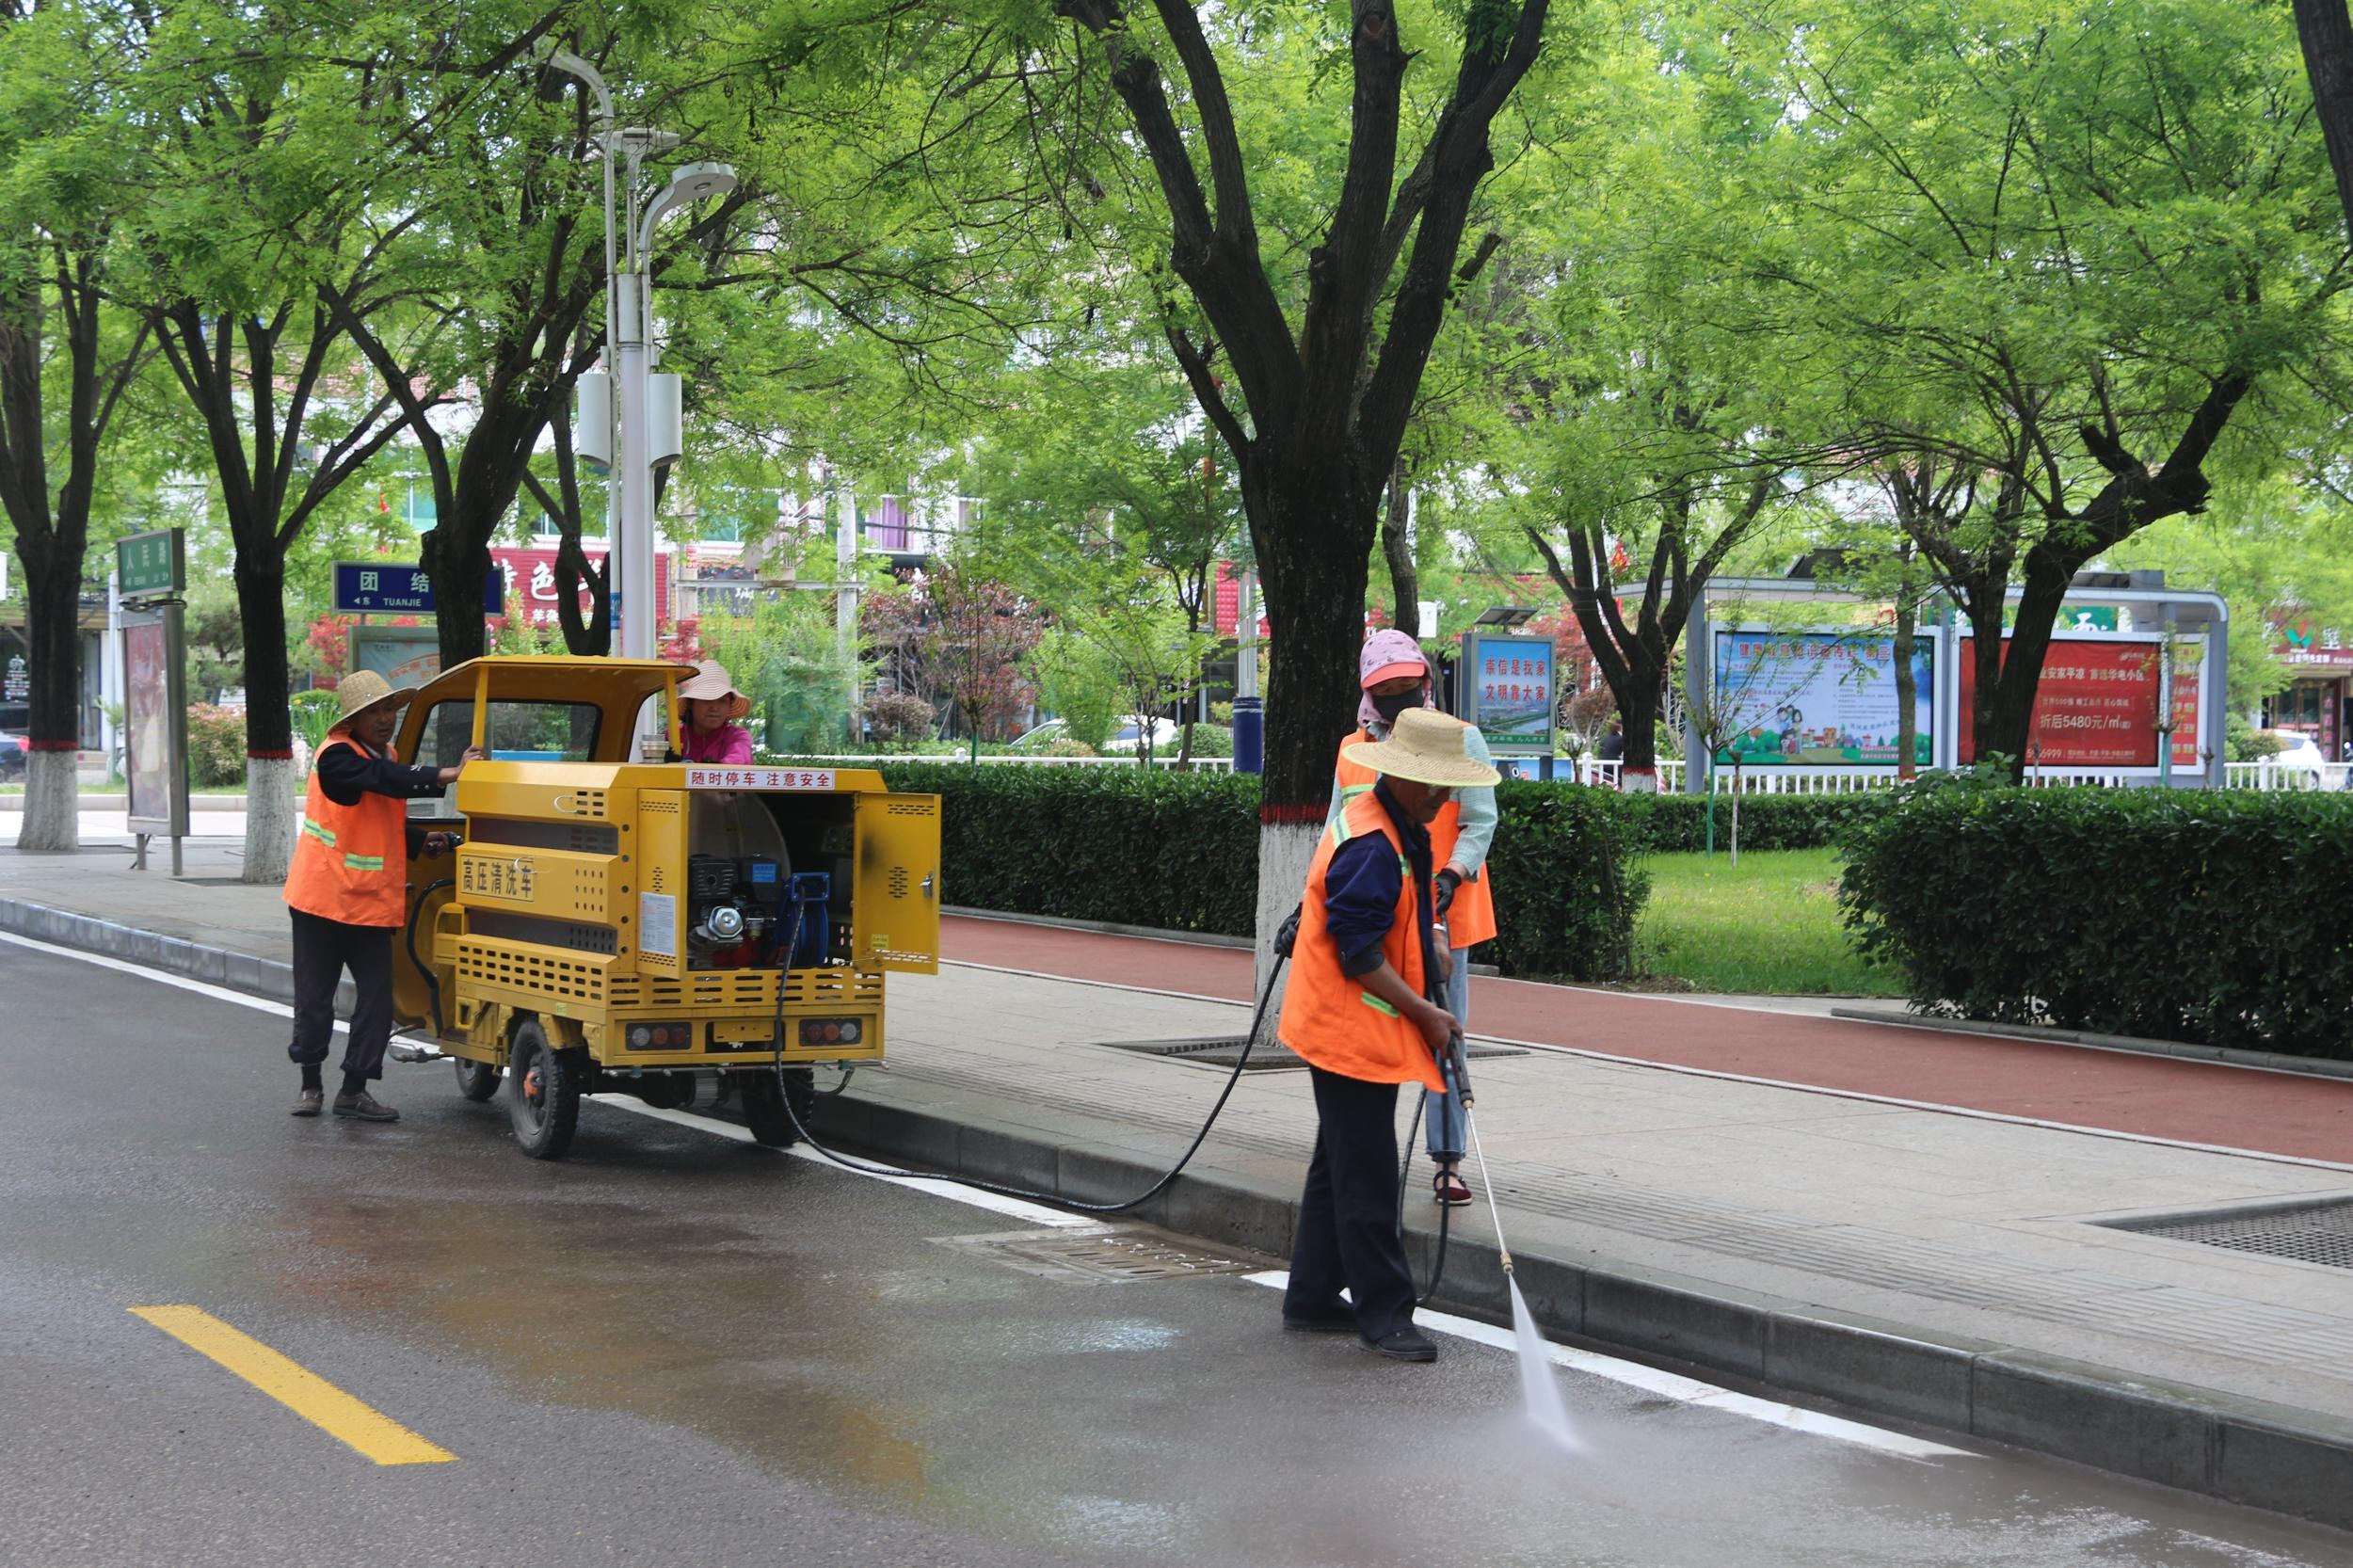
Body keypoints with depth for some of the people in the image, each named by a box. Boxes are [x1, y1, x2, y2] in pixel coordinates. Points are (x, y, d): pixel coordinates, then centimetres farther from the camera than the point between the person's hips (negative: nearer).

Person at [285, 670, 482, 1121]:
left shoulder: (386, 757, 11)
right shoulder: (336, 757, -14)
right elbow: (388, 781, -33)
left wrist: (424, 840, 3)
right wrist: (448, 775, -41)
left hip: (373, 902, 7)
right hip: (324, 896, -7)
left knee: (376, 998, 1)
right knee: (314, 998, 4)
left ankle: (354, 1090, 8)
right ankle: (310, 1082, 20)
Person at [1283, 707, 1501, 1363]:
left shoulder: (1399, 828, 11)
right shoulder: (1370, 846, -22)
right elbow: (1358, 953, -23)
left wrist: (1429, 942, 8)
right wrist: (1423, 1012, -18)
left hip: (1364, 1030, 11)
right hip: (1351, 1031, -11)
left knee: (1340, 1167, 17)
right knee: (1367, 1177, -6)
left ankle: (1313, 1297, 26)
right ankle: (1383, 1314, -1)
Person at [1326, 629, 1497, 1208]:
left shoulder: (1461, 742, 2)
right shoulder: (1352, 750, 13)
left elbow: (1480, 821, -4)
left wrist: (1452, 876, -20)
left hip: (1440, 917, -3)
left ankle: (1448, 1162, 3)